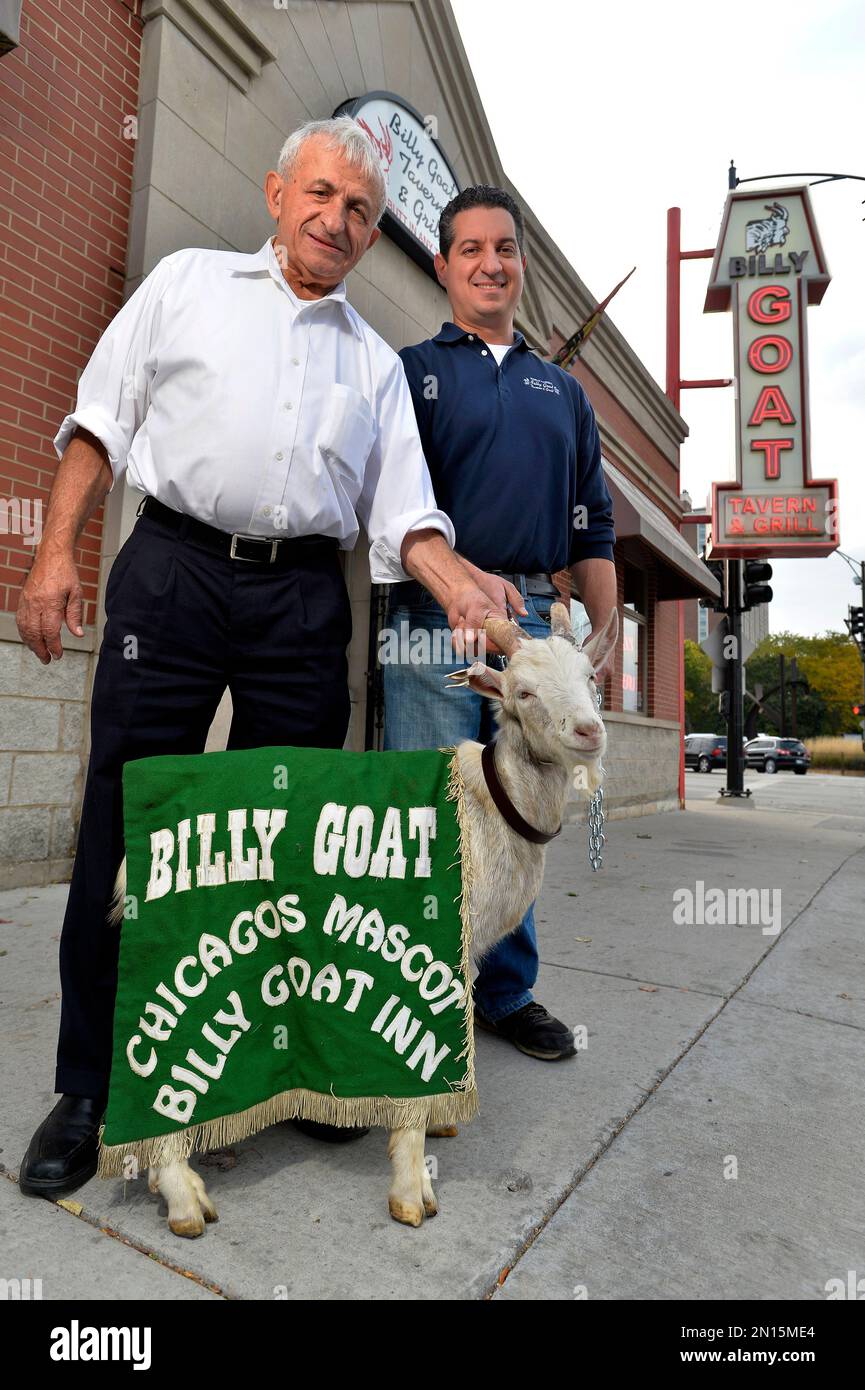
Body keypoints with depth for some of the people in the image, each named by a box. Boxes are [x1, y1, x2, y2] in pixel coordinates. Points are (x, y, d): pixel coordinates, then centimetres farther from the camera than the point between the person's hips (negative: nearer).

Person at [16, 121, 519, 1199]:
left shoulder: (376, 361, 20)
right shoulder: (188, 281, 18)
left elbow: (402, 510, 10)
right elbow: (102, 422, 11)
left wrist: (458, 582, -10)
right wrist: (57, 550, 0)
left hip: (304, 599, 2)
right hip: (173, 569, -1)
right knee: (125, 825, -2)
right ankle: (88, 1088, 13)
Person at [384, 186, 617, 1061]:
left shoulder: (563, 391, 24)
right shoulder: (410, 370, 11)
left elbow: (591, 526, 21)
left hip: (533, 620, 4)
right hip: (435, 616, -4)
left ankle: (506, 994, 24)